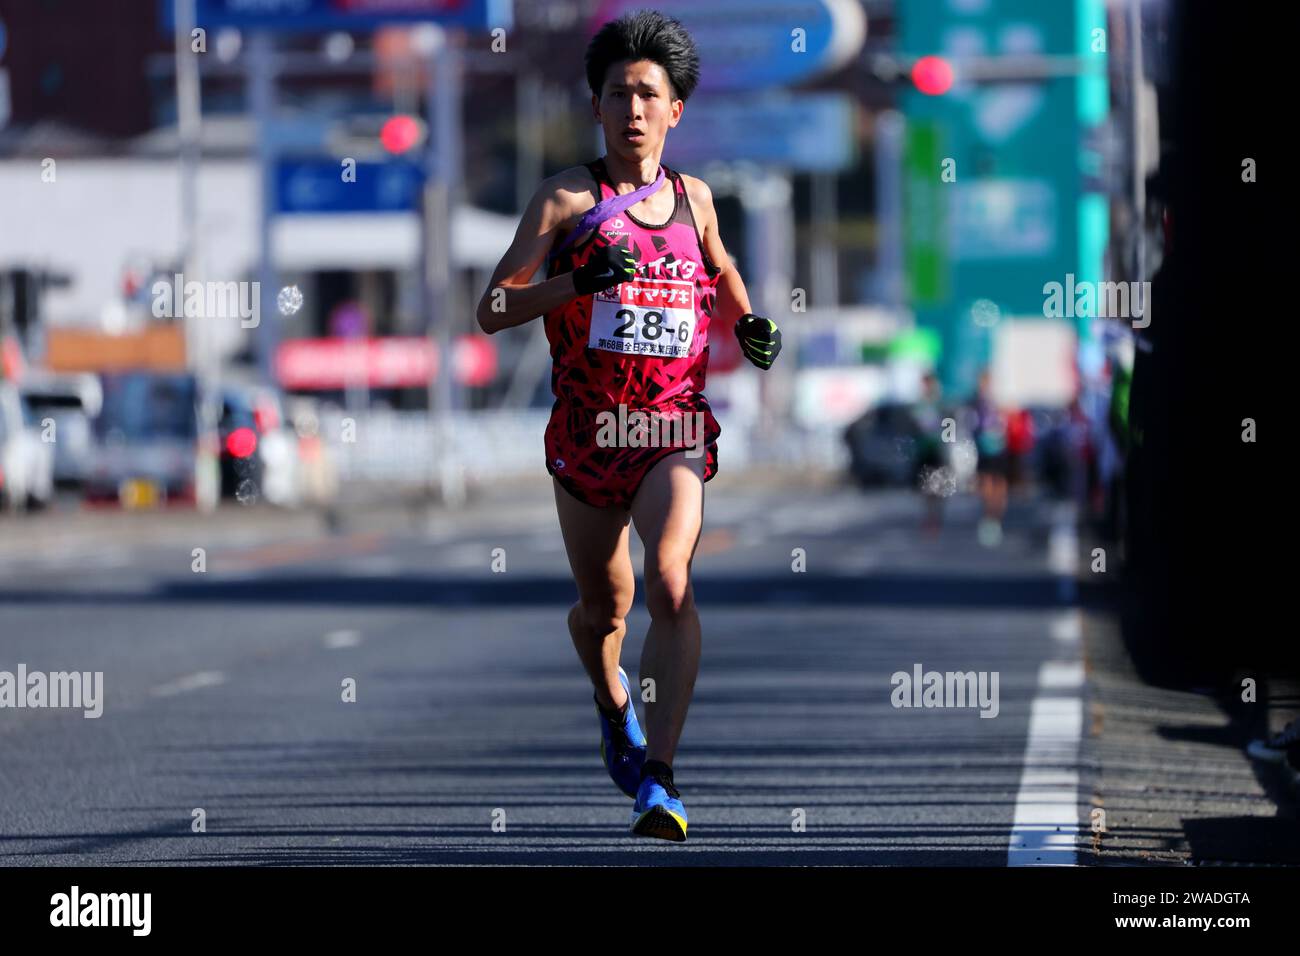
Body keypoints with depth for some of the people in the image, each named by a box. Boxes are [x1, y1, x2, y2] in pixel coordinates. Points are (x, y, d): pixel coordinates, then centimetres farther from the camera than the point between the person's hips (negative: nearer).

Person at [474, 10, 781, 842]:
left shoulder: (694, 198, 8)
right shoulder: (566, 198, -2)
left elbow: (720, 269, 31)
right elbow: (493, 310, -7)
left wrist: (749, 324, 10)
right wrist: (580, 280, -22)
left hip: (676, 431, 0)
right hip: (589, 431, 0)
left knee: (671, 582, -23)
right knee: (602, 605, 13)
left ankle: (658, 779, -25)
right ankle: (613, 706, 48)